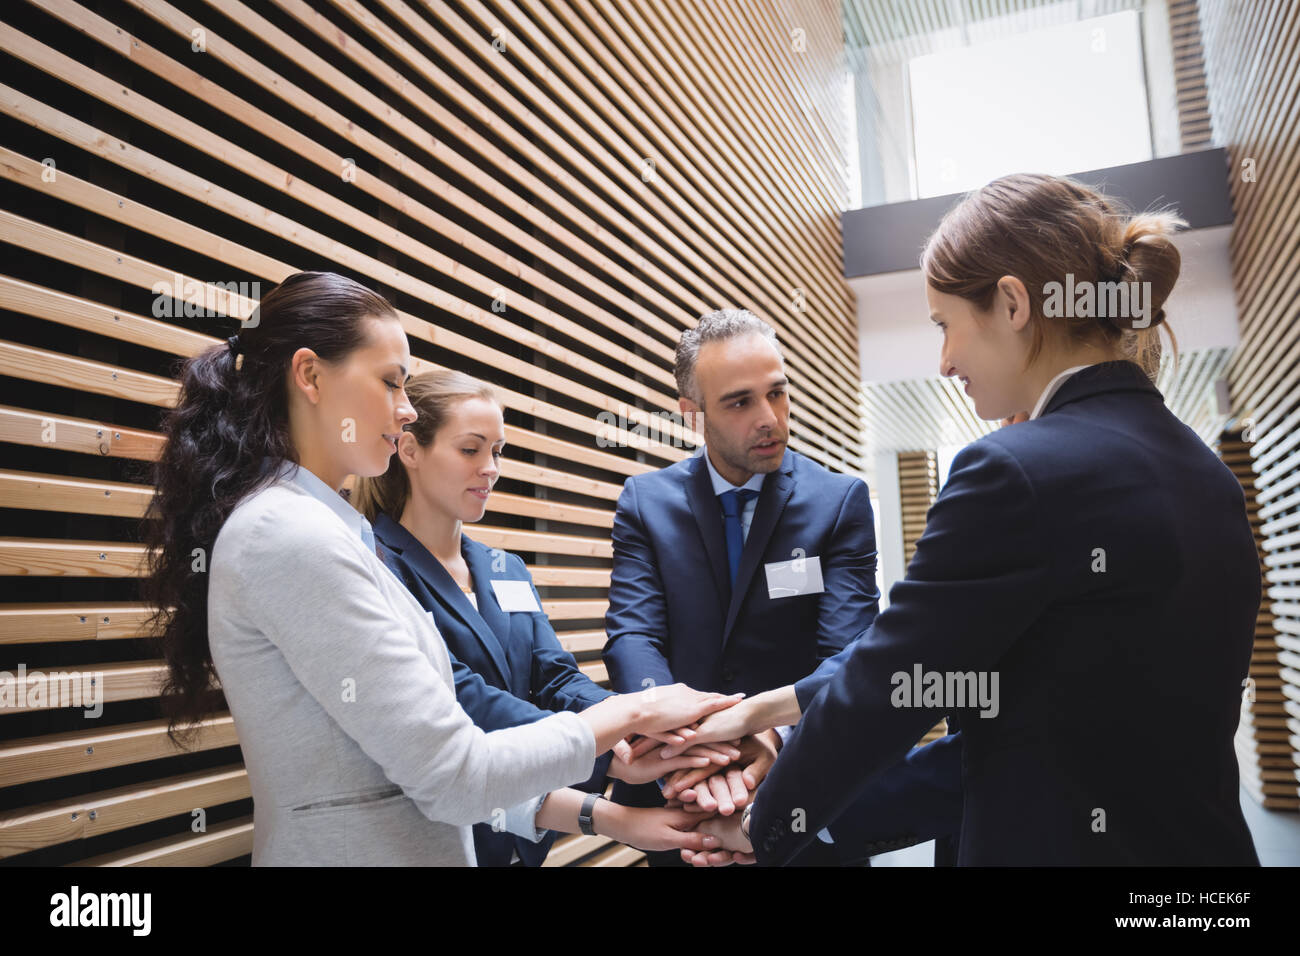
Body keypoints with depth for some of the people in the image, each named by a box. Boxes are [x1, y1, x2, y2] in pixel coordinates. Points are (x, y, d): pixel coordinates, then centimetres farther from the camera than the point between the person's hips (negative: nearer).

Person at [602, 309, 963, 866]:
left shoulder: (841, 501, -5)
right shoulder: (645, 501, -1)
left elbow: (845, 656, -13)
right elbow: (633, 636, -11)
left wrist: (777, 734, -32)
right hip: (676, 791, 0)